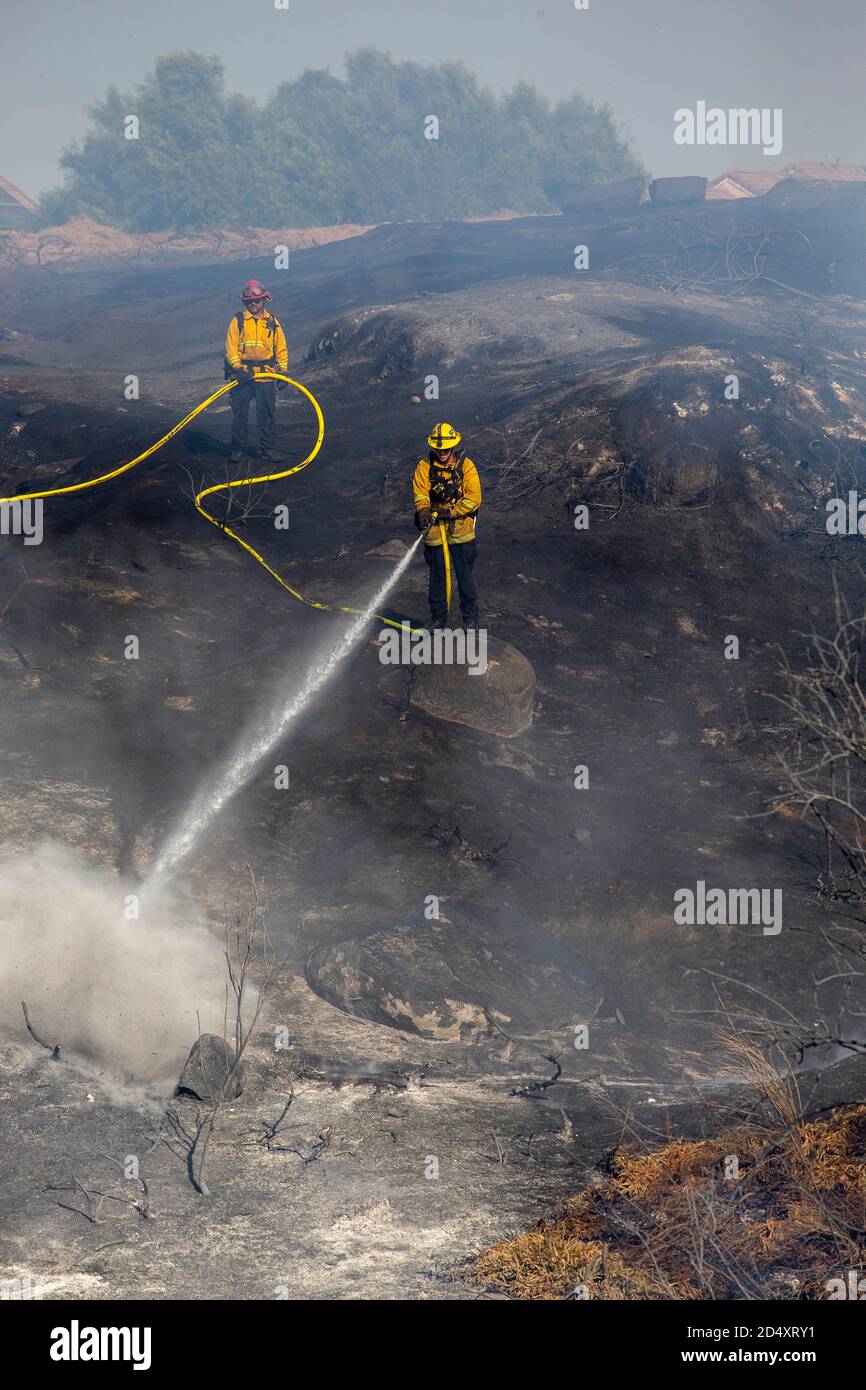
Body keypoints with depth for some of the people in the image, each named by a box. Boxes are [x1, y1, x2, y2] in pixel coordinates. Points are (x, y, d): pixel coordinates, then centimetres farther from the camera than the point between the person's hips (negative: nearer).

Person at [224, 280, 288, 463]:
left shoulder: (273, 322, 9)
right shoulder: (237, 320, 2)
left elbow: (281, 348, 13)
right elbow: (231, 347, -1)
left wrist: (283, 371, 5)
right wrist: (237, 367, -14)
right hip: (242, 374, -1)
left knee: (267, 414, 3)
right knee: (240, 413, 1)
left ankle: (267, 450, 11)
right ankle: (238, 450, 8)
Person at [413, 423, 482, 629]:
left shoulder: (466, 465, -5)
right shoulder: (425, 467, -1)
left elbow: (474, 498, -10)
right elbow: (420, 494, -8)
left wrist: (449, 513, -17)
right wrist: (424, 511, -29)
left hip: (461, 531, -2)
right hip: (434, 531, 2)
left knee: (465, 577, 4)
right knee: (437, 577, 13)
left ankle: (471, 619, 16)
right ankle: (438, 619, 26)